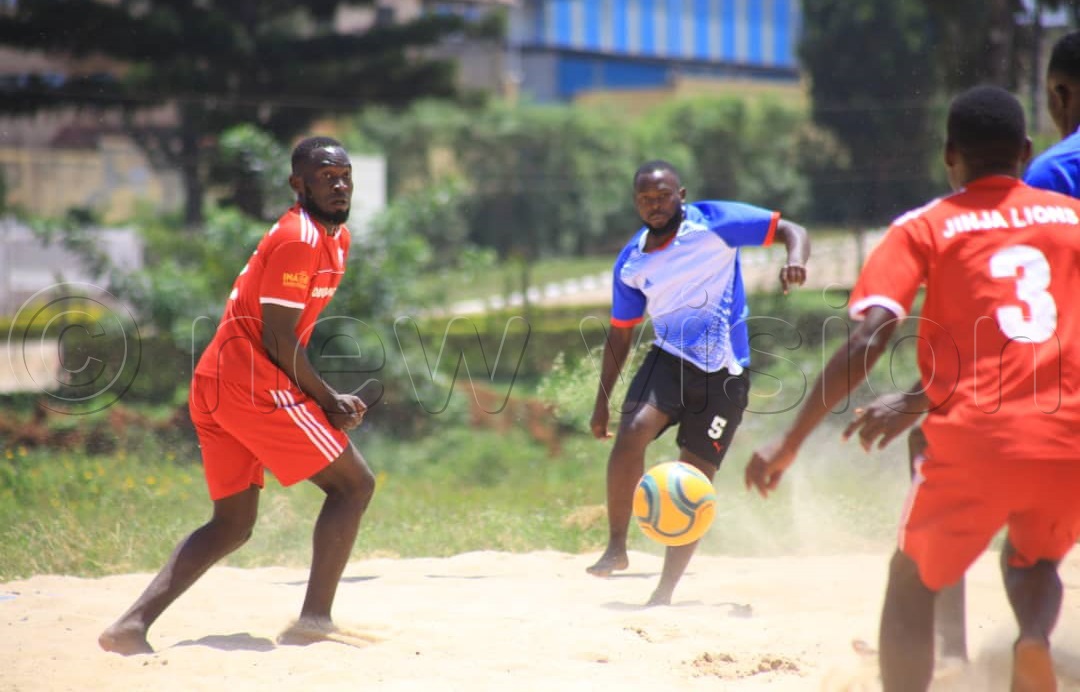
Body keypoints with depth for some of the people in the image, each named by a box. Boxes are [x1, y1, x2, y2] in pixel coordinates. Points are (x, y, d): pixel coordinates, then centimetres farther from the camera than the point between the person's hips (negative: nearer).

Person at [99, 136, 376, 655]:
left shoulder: (336, 238, 18)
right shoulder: (297, 241, -13)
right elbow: (279, 342, -16)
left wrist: (323, 397, 13)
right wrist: (328, 401, -7)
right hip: (252, 384, -10)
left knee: (232, 525, 12)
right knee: (353, 483, -4)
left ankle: (133, 623, 1)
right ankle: (314, 619, -5)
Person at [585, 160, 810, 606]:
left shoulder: (715, 222, -5)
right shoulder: (631, 262, 6)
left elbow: (790, 230, -5)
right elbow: (620, 335, 15)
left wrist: (795, 260, -28)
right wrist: (602, 401, 12)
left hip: (724, 372, -2)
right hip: (669, 357, 2)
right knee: (632, 430, -27)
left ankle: (665, 593, 9)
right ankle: (616, 547, -17)